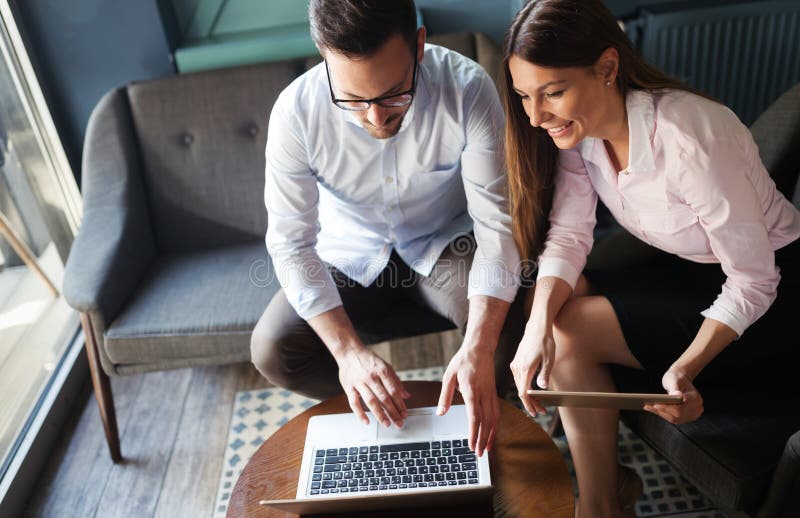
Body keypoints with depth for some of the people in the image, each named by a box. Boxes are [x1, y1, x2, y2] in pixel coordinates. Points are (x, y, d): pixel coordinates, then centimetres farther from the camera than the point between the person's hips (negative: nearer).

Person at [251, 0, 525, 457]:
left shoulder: (468, 89, -26)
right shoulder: (296, 111, -24)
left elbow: (497, 222, -26)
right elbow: (292, 242, -19)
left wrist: (477, 350, -39)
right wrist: (348, 350, -31)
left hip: (444, 243, -1)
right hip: (350, 253, 2)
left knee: (508, 328, -29)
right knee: (272, 352, -19)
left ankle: (472, 418, 4)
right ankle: (373, 414, 7)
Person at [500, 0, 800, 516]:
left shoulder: (690, 139, -31)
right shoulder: (580, 126, -10)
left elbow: (753, 280, -24)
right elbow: (568, 234, -14)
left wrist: (686, 368, -35)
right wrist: (538, 324, -30)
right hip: (688, 272, 7)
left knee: (571, 328, -20)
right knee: (552, 305, -11)